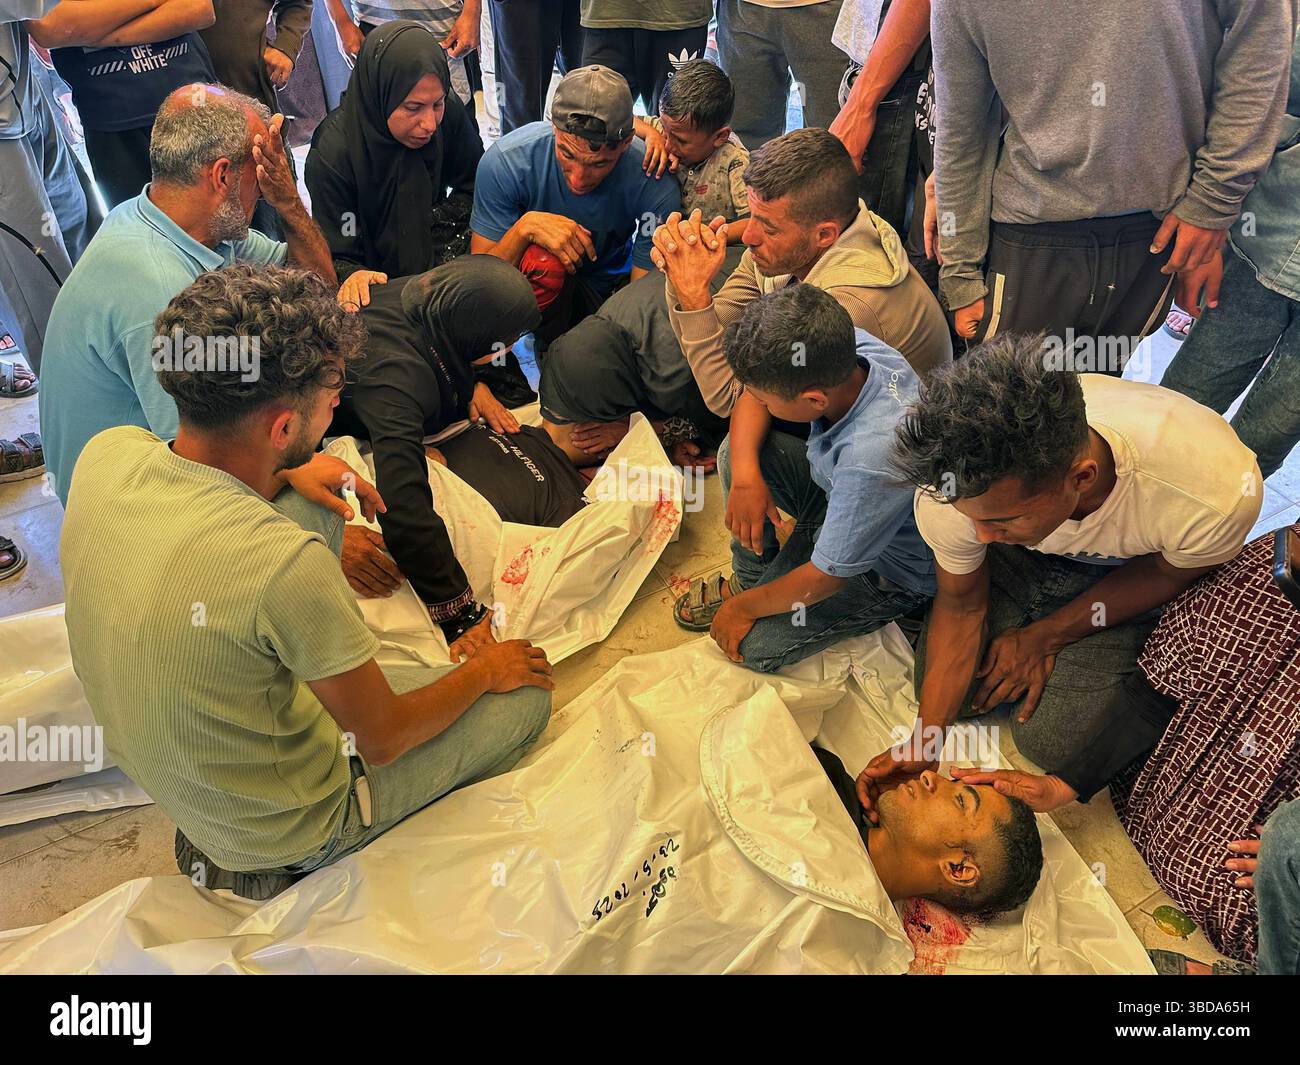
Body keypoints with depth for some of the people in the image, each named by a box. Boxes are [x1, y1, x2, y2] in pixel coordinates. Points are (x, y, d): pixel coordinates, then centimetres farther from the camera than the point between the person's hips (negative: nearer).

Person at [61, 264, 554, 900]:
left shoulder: (106, 453, -17)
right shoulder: (285, 565, -38)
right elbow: (382, 741, -20)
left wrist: (284, 477, 3)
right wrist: (483, 670, -4)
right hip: (281, 833, -6)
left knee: (308, 504, 10)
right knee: (528, 692, 4)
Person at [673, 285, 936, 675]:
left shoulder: (873, 460, -43)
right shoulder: (849, 347, -24)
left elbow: (825, 580, -28)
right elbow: (752, 401, -6)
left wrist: (744, 608, -13)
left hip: (891, 567, -7)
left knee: (754, 646, -15)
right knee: (735, 451, -7)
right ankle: (750, 578, 12)